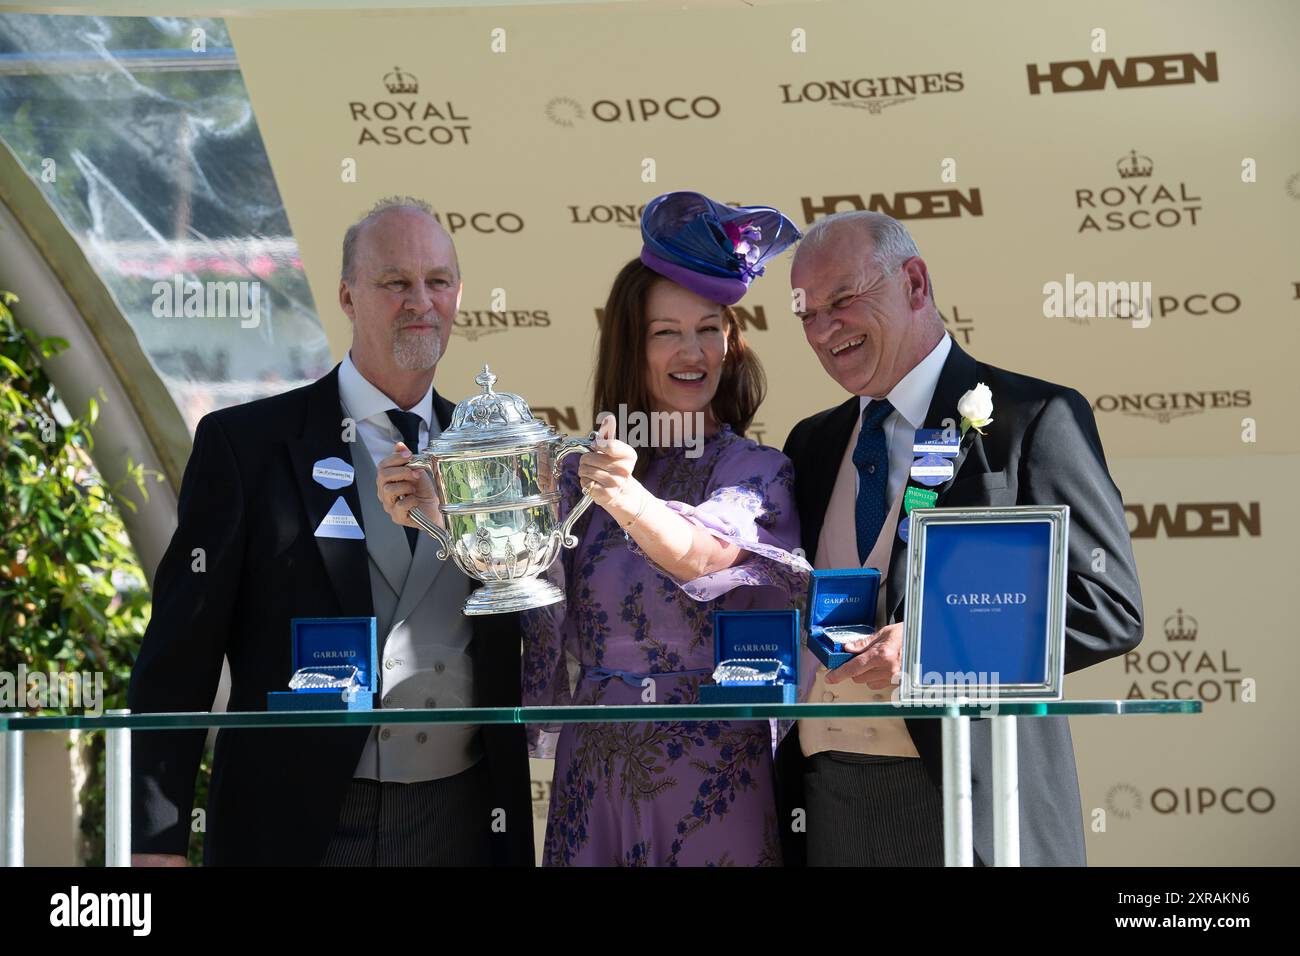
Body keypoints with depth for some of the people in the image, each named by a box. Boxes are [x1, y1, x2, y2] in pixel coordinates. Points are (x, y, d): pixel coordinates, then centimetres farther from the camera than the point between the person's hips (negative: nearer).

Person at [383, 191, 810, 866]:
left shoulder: (757, 471, -4)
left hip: (711, 778, -3)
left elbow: (698, 557, -23)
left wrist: (627, 500, -43)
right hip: (593, 769, 3)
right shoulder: (584, 468, 8)